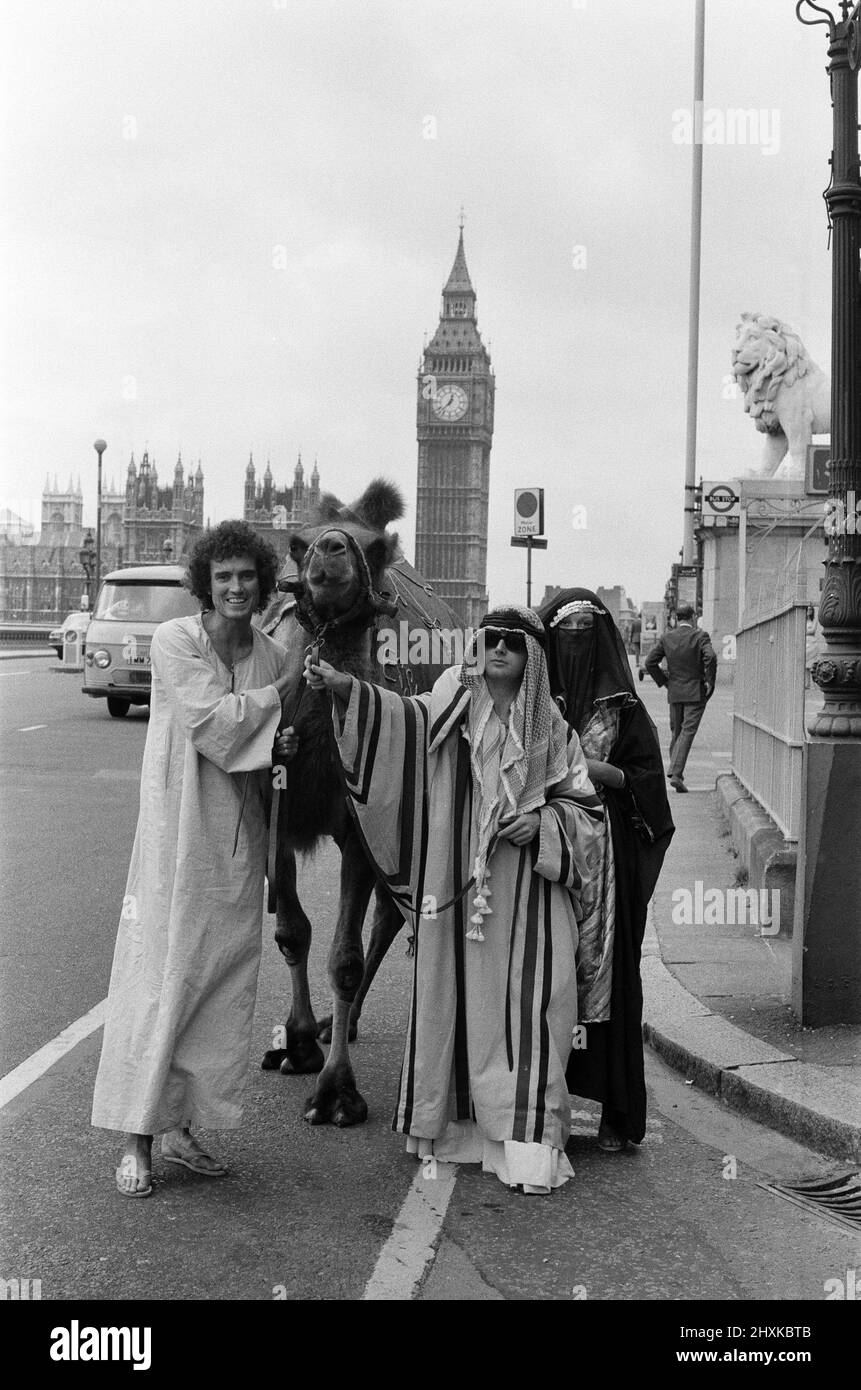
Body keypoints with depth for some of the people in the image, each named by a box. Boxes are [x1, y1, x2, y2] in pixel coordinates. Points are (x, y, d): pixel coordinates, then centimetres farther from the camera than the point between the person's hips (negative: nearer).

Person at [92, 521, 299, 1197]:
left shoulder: (274, 656, 7)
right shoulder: (174, 641, -8)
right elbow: (210, 722, -17)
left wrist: (284, 748, -6)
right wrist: (278, 693, -8)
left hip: (241, 837, 5)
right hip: (180, 829, -5)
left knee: (225, 979, 8)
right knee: (160, 976, -3)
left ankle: (183, 1124, 21)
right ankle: (139, 1137, 6)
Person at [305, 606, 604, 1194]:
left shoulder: (550, 729, 6)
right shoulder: (453, 703, 2)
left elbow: (586, 810, 10)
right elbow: (404, 717, -17)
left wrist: (542, 824, -9)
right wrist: (347, 688, -34)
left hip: (528, 893, 0)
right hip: (459, 889, 0)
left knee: (527, 1009, -4)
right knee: (458, 1000, 5)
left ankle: (529, 1140, 3)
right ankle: (458, 1122, 21)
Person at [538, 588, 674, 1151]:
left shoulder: (624, 709, 6)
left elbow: (646, 783, 3)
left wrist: (592, 768, -10)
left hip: (605, 856, -1)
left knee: (606, 969, -2)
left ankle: (616, 1110, 5)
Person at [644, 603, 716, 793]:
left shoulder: (666, 638, 3)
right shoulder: (700, 636, -7)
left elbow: (650, 662, -1)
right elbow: (710, 657, -23)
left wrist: (664, 681, 8)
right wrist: (709, 682, -12)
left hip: (675, 692, 4)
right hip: (696, 692, -3)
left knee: (676, 732, 17)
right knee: (688, 732, -6)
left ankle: (675, 769, 21)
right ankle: (676, 773, -17)